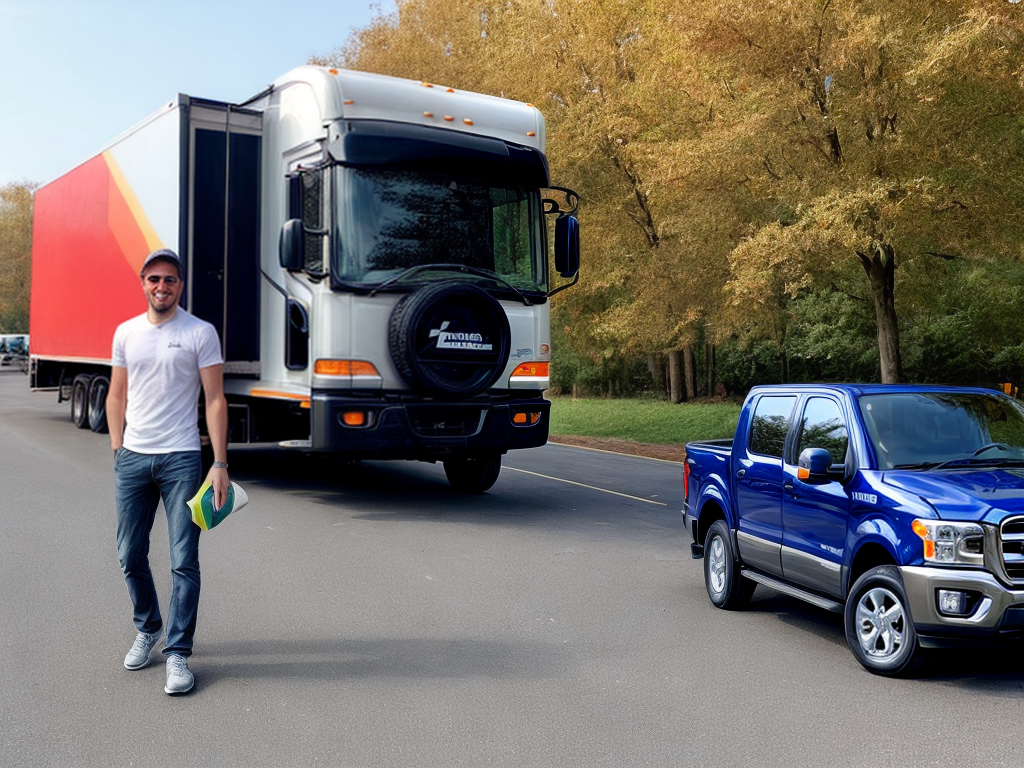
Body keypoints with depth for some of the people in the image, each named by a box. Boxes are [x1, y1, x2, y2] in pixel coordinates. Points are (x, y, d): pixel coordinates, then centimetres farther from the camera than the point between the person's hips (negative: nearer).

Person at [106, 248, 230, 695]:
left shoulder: (201, 333, -3)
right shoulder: (126, 333, 10)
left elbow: (215, 401, -5)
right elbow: (117, 396, 17)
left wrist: (220, 464, -10)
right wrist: (117, 450, 9)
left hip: (181, 458, -4)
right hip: (132, 457, 4)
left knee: (184, 561, -4)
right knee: (131, 556, 11)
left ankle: (178, 654, 5)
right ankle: (147, 629, 32)